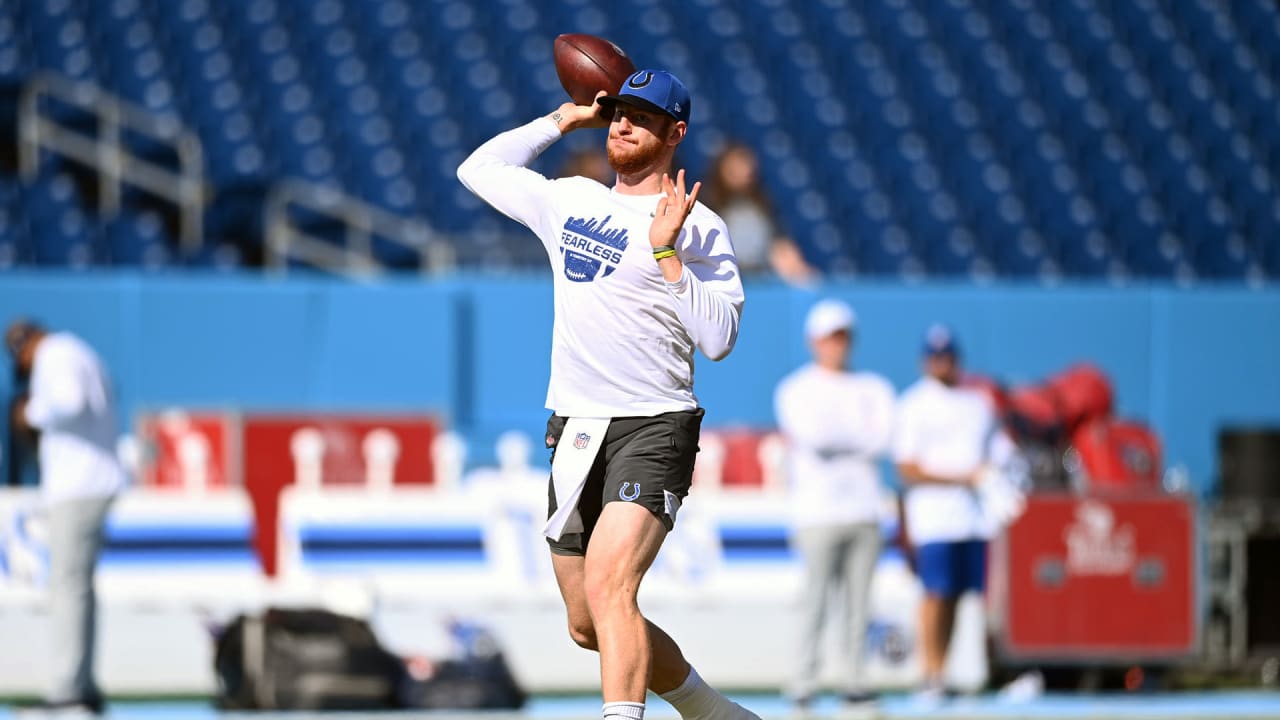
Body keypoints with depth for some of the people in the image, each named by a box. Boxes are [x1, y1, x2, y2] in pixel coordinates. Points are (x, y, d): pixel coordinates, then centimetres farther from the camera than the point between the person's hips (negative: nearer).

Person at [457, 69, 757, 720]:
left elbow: (718, 340, -12)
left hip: (653, 428, -7)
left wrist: (665, 252, -19)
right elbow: (480, 169, 28)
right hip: (574, 433, 7)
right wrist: (562, 121, 22)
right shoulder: (568, 202, 14)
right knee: (589, 627, 11)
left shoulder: (697, 228, -3)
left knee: (608, 589, -27)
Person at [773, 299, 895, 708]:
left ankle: (852, 681, 4)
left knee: (858, 601, 1)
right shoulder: (797, 390, 4)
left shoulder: (870, 388, 15)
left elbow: (881, 439, 1)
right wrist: (860, 442, 0)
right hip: (819, 511, -4)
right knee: (815, 599, -10)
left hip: (864, 509, 4)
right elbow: (813, 436, -12)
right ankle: (804, 683, -9)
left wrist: (834, 443, -8)